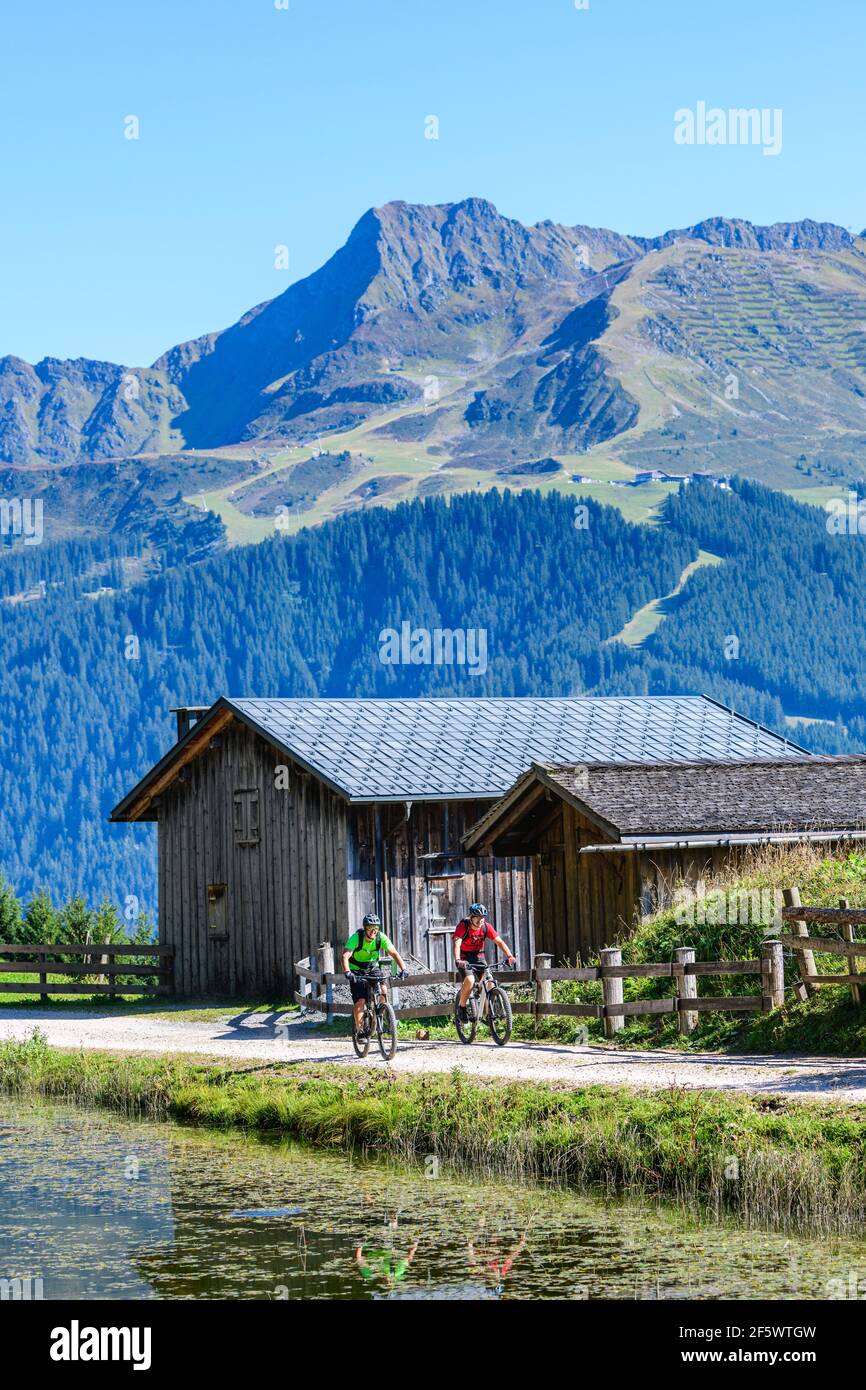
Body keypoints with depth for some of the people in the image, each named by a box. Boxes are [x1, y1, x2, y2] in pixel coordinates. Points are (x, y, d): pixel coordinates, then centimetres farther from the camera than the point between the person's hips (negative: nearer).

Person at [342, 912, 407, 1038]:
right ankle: (359, 1030, -3)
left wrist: (403, 969, -37)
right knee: (360, 1000, -15)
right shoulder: (356, 937, -26)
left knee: (382, 990, -22)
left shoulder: (381, 937, -18)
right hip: (356, 971, -3)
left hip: (372, 968, 3)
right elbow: (345, 956, -35)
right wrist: (347, 972, -53)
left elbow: (394, 953, -22)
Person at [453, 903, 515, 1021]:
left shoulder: (486, 927, -12)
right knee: (470, 980, -28)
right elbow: (457, 944, -33)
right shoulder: (463, 926, -22)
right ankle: (462, 1007, -8)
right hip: (464, 958, -4)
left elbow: (499, 941, -14)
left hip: (479, 957, 4)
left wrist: (509, 956, -28)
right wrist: (457, 960, -50)